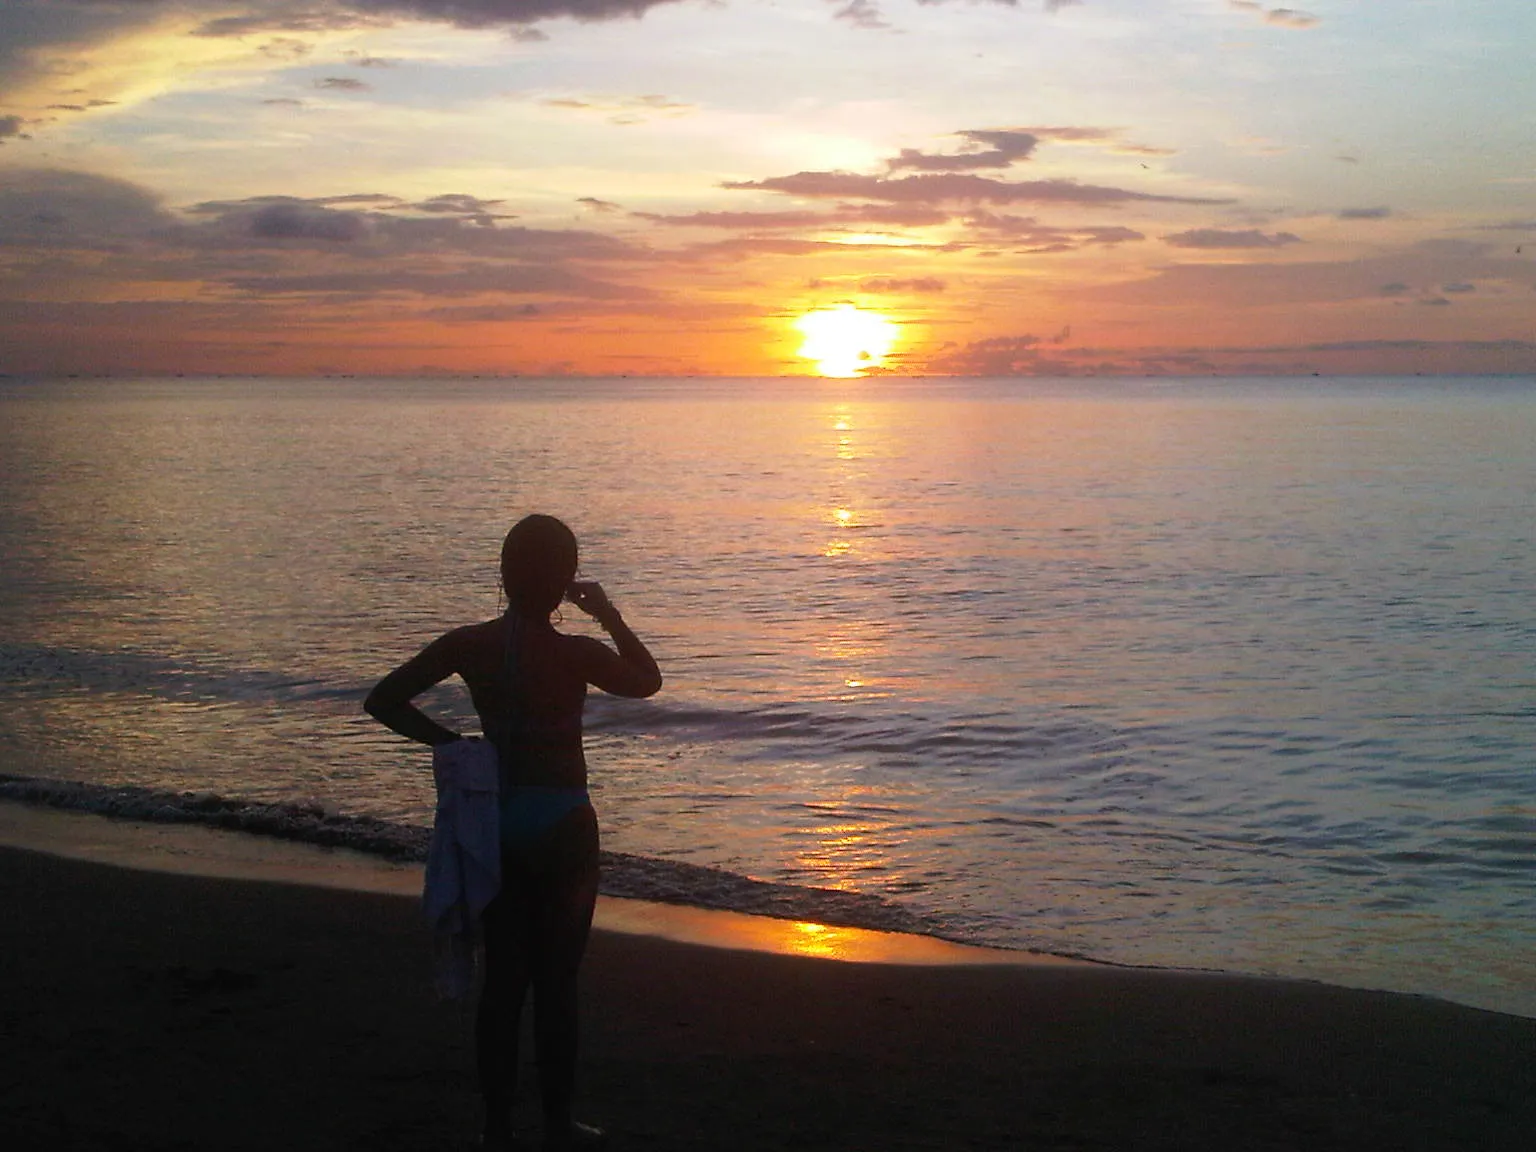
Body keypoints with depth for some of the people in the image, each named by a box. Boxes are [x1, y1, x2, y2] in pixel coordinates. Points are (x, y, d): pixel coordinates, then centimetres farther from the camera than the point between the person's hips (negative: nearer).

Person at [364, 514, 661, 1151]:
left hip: (494, 820, 4)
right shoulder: (578, 655, -16)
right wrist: (610, 615, 7)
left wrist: (452, 742, 2)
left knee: (502, 975, 12)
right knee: (557, 978, 8)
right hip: (562, 825, -4)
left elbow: (383, 702, -2)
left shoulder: (468, 645, -6)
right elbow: (648, 680, 4)